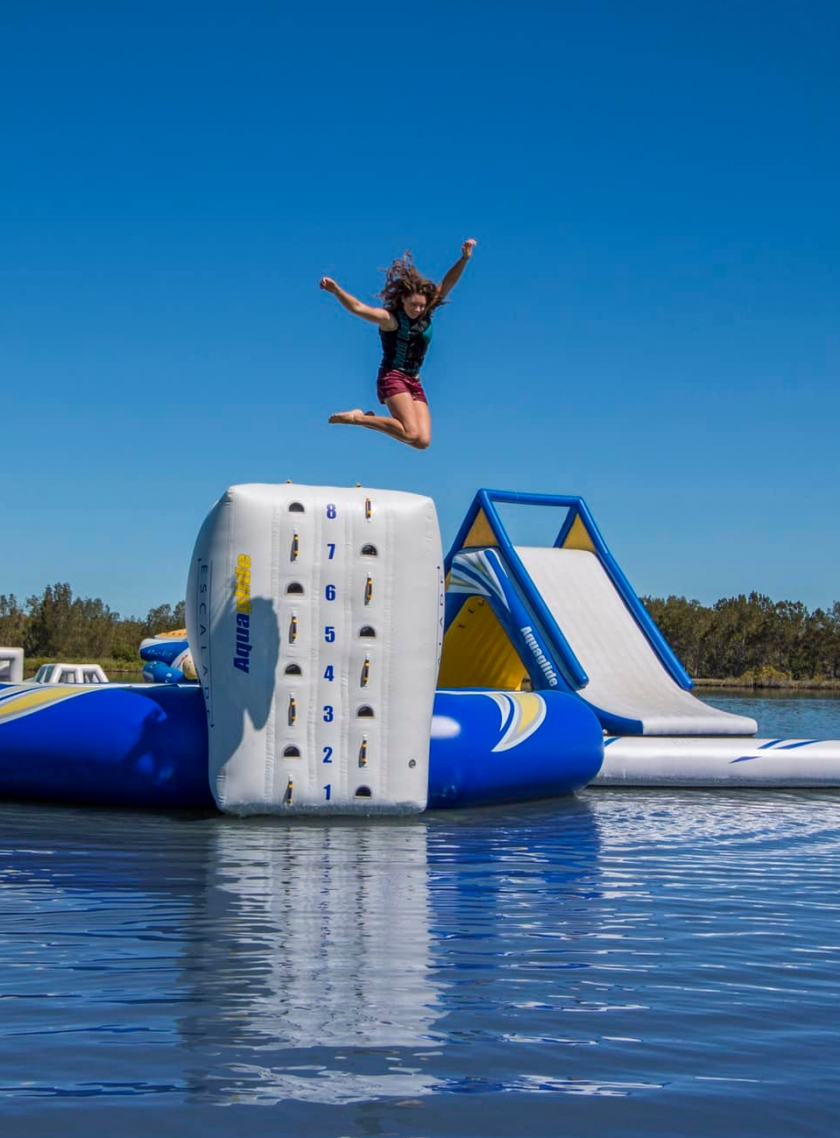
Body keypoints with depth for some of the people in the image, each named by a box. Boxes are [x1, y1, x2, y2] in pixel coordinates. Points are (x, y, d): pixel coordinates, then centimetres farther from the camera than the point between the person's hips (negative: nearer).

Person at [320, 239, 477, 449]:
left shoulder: (426, 315, 7)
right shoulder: (390, 318, -9)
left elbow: (447, 284, 6)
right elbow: (358, 308, -23)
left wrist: (464, 258, -5)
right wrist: (336, 290, -40)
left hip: (414, 383, 7)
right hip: (392, 377, -7)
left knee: (423, 441, -8)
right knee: (411, 433, -25)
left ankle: (372, 420, 12)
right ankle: (358, 418, -8)